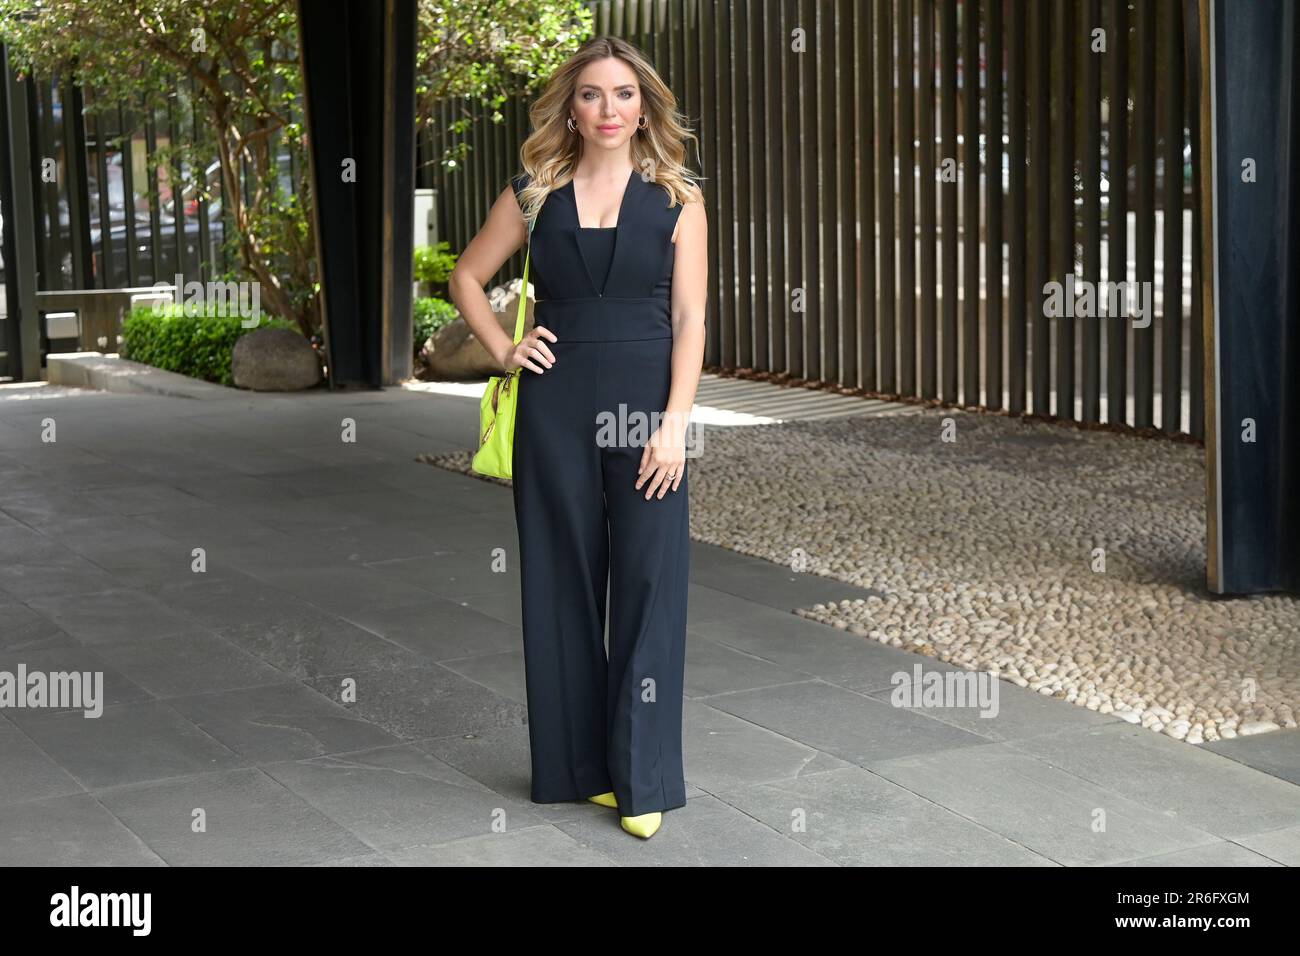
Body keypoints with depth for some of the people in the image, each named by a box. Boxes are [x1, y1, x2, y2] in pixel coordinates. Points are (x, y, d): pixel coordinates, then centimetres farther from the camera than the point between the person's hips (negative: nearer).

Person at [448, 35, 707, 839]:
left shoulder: (676, 198, 3)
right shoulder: (536, 192, 6)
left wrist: (676, 420, -12)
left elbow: (689, 316, -3)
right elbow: (469, 277, 17)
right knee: (562, 581, 6)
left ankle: (642, 779, 5)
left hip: (645, 403, -1)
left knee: (649, 582, -2)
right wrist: (503, 350, 2)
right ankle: (576, 764, 19)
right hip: (556, 405, 2)